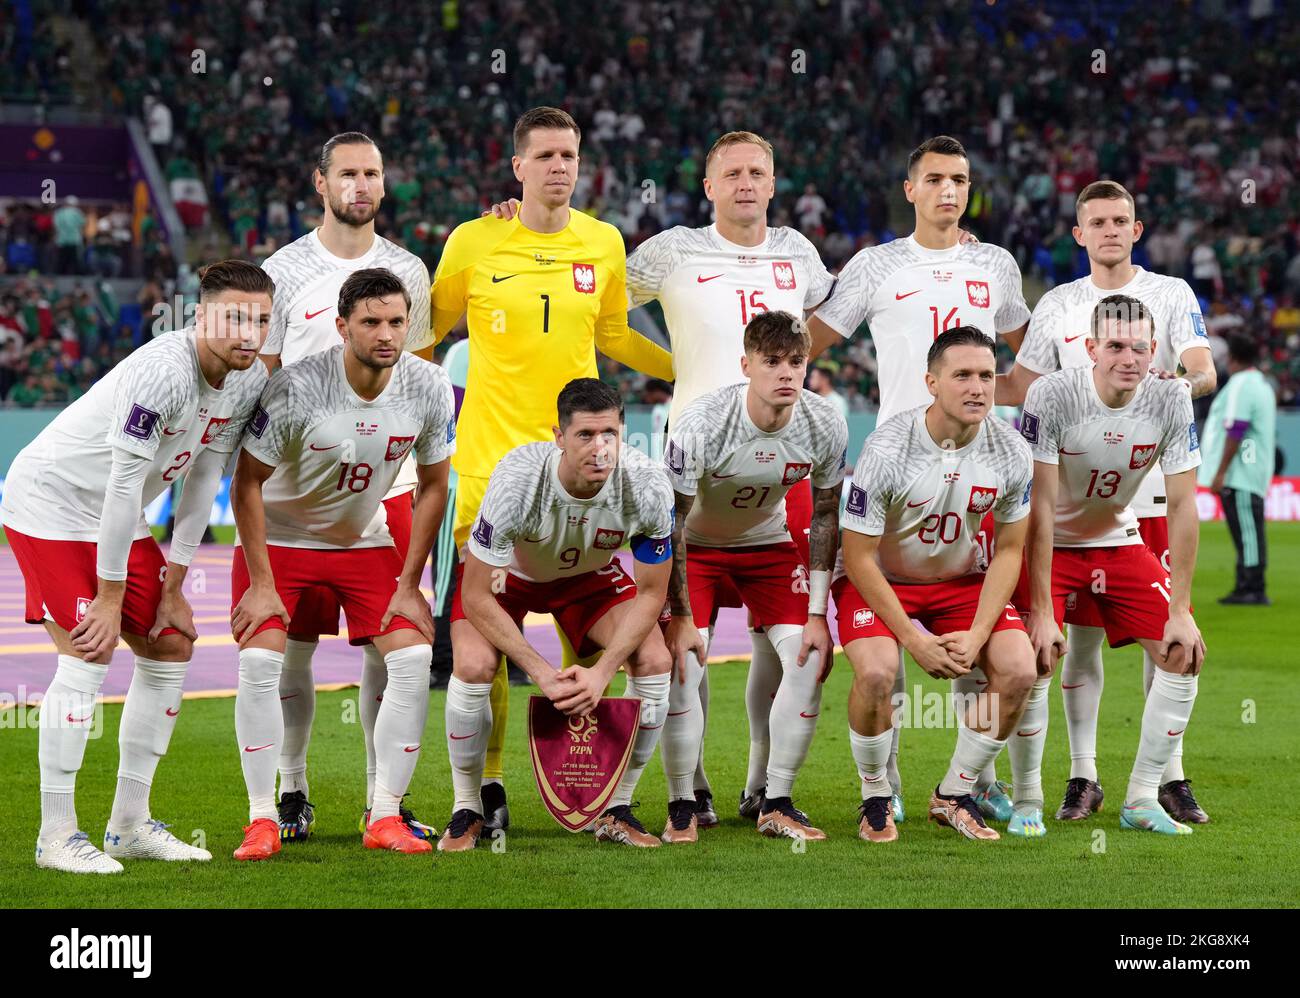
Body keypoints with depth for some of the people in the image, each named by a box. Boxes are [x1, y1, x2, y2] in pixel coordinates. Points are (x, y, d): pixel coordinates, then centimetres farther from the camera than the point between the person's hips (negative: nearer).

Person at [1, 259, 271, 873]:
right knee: (87, 655, -17)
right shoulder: (162, 372, -31)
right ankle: (56, 835, -10)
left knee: (171, 645, 5)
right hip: (50, 504, -9)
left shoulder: (249, 381, -6)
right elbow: (123, 484, -27)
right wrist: (110, 597, -22)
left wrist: (172, 588, 2)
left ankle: (130, 824, 13)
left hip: (117, 519, 9)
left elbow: (203, 480, 2)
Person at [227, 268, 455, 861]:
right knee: (260, 661, -19)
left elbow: (432, 487, -3)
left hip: (364, 540, 3)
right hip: (278, 538, -3)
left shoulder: (428, 389, -17)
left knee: (413, 658, -11)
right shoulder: (296, 388, -28)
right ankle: (262, 819, -6)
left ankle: (385, 816, -1)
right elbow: (247, 483, -18)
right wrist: (261, 584, -17)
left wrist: (409, 585, -4)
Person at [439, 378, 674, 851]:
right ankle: (467, 811, -5)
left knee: (655, 661, -18)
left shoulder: (647, 487, -32)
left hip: (589, 573, 3)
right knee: (473, 667, -27)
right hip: (506, 570, -3)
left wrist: (601, 673, -29)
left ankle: (616, 810, 0)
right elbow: (476, 597, -29)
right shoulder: (517, 480, -39)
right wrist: (540, 671, -32)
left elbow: (651, 594, -18)